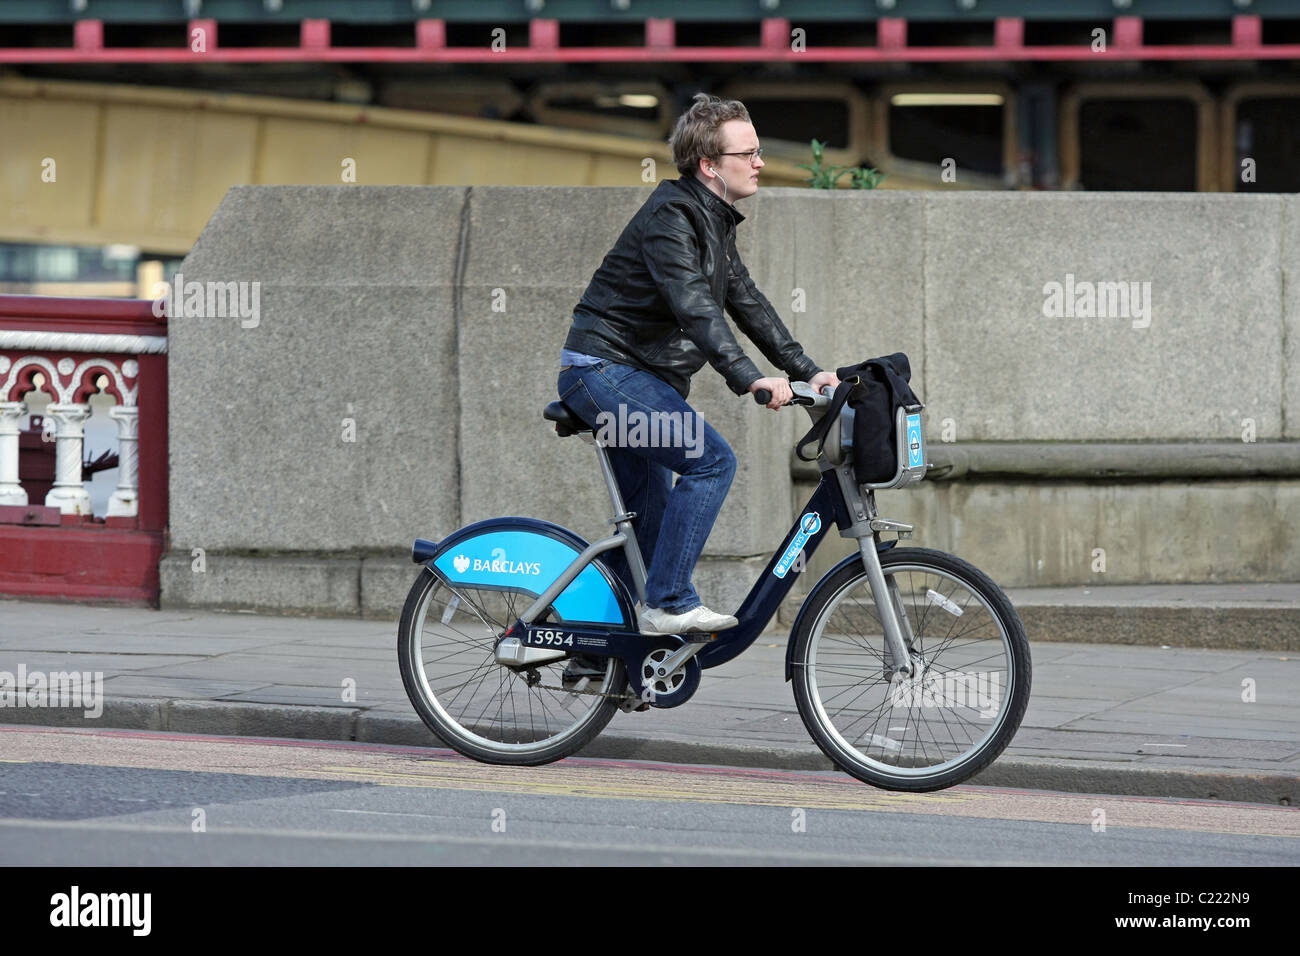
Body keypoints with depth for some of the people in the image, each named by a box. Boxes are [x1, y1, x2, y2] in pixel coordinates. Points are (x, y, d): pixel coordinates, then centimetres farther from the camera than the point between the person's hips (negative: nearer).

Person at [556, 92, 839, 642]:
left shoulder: (715, 222, 14)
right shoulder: (671, 217, -18)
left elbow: (747, 303, 16)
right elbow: (694, 307, -31)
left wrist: (807, 372, 7)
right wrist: (748, 378, -40)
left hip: (640, 379, 11)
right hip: (604, 368, -11)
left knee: (648, 518, 13)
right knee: (711, 460, -21)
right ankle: (668, 605, -19)